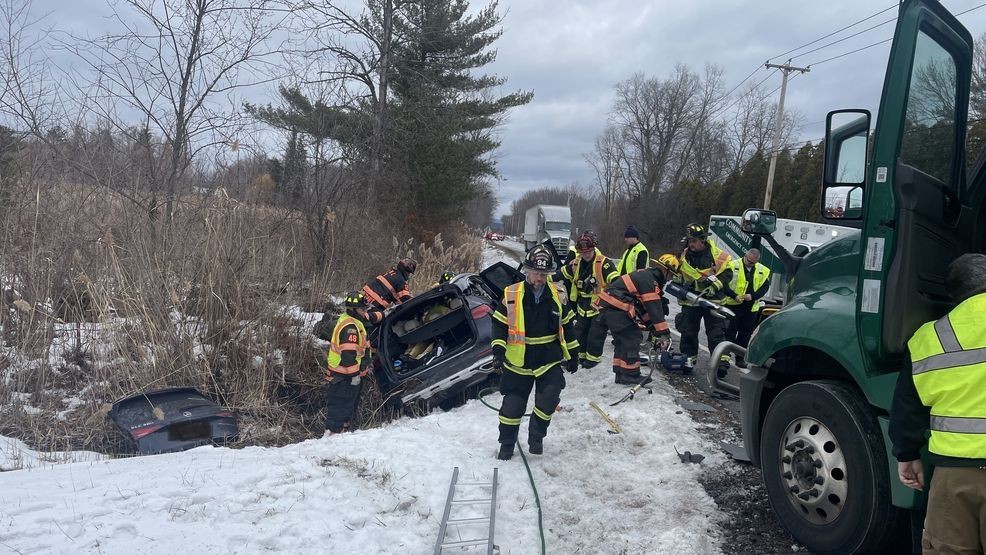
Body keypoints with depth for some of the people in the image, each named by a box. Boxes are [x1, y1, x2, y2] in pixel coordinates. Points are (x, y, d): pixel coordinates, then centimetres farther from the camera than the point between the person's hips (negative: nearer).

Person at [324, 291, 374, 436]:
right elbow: (348, 353, -27)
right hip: (345, 374, -10)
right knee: (342, 403, -3)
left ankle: (342, 428, 30)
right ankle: (333, 431, 4)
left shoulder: (346, 319, 12)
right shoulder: (350, 326, -22)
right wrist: (355, 374, -22)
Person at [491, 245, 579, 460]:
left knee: (549, 398, -14)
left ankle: (536, 436, 11)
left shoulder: (557, 294, 0)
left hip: (550, 358, 1)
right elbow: (499, 324, -2)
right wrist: (498, 349, -14)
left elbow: (567, 324, 10)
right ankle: (507, 444, 24)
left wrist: (572, 352, 12)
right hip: (518, 360, -1)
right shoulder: (511, 295, -8)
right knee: (513, 404, 4)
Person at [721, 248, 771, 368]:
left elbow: (765, 286, 5)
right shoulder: (733, 265, -7)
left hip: (751, 308, 4)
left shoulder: (763, 271, 7)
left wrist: (753, 296, -12)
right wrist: (734, 296, -21)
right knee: (730, 333, 0)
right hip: (733, 305, -4)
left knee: (746, 333, 11)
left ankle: (740, 358, 21)